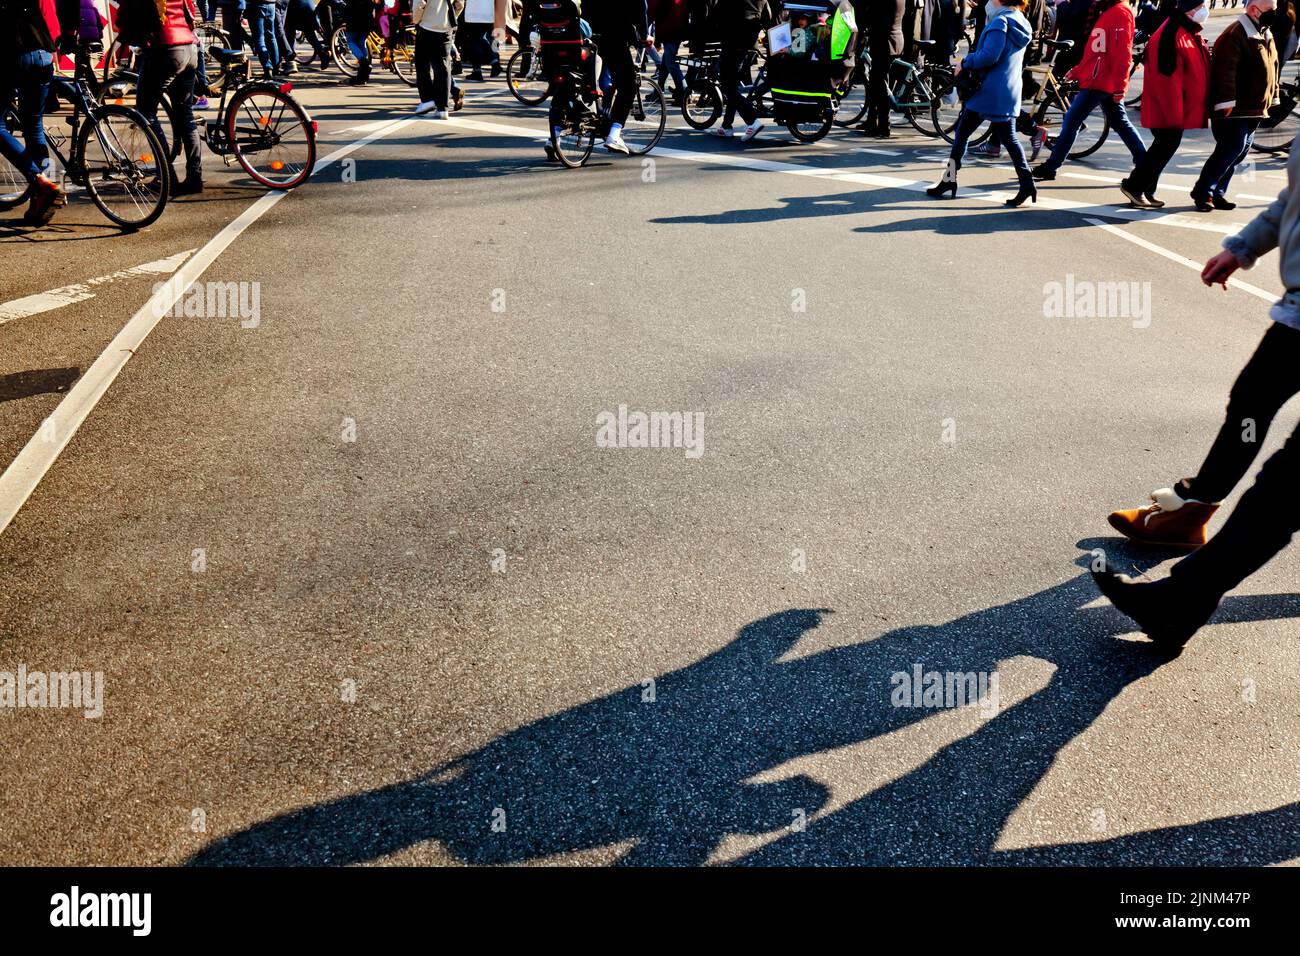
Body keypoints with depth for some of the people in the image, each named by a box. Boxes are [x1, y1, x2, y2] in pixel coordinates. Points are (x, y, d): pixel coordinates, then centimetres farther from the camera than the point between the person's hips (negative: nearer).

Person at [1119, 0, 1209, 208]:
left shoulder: (1190, 33, 15)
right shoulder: (1172, 34, -18)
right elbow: (1167, 75, -23)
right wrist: (1174, 110, -24)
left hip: (1178, 109, 10)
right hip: (1167, 108, -10)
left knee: (1165, 147, 11)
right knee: (1165, 146, -7)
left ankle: (1145, 191, 16)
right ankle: (1133, 186, 3)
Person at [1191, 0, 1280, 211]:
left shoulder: (1266, 36, 17)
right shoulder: (1235, 35, -14)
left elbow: (1272, 67, 27)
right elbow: (1226, 71, -22)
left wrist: (1273, 97, 25)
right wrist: (1226, 103, -28)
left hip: (1254, 110, 9)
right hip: (1234, 109, -9)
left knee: (1240, 151, 8)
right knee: (1232, 148, -14)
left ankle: (1217, 193, 15)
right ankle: (1202, 191, -4)